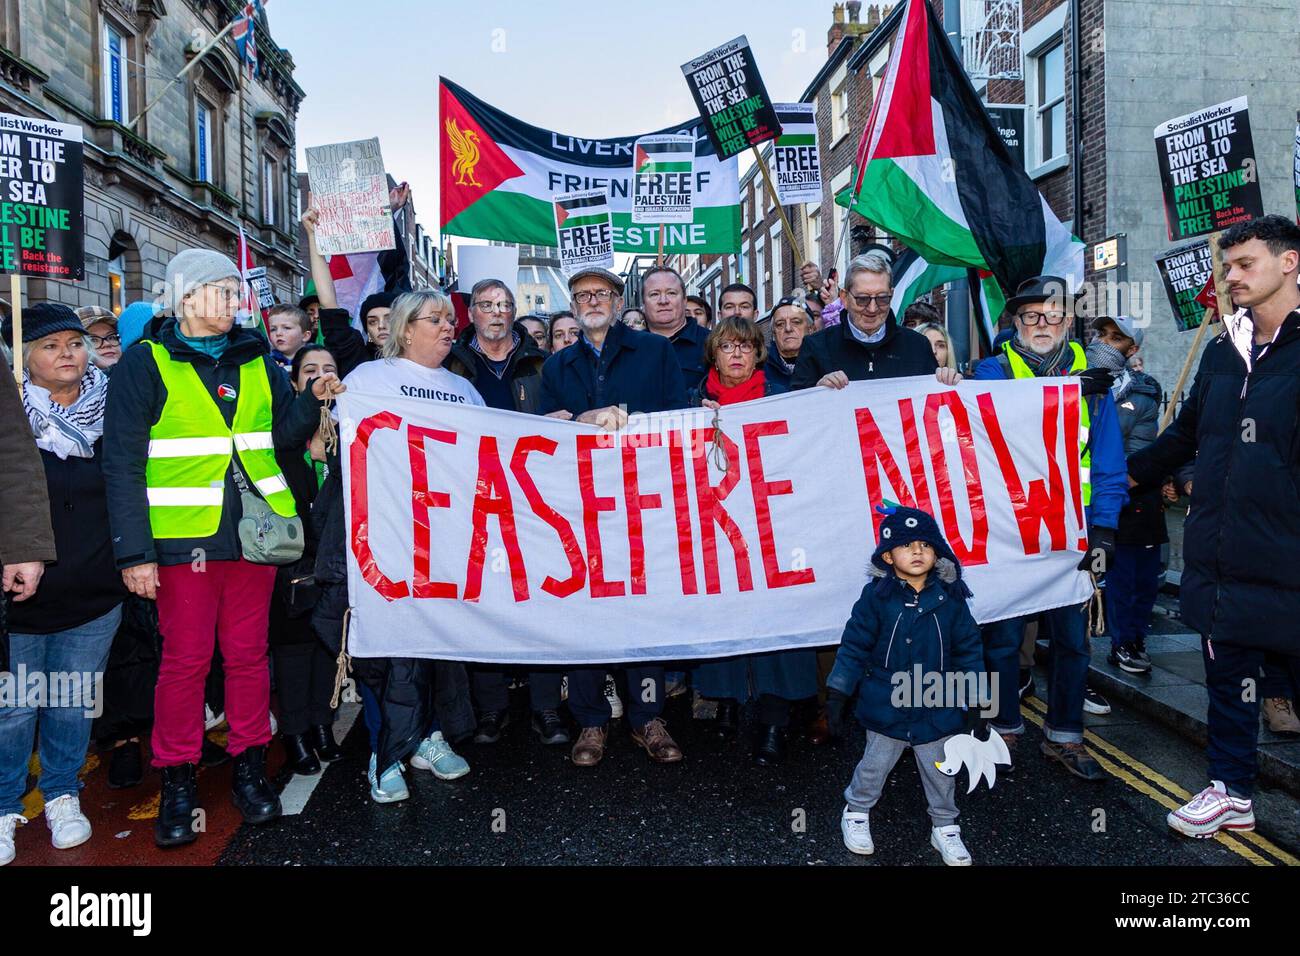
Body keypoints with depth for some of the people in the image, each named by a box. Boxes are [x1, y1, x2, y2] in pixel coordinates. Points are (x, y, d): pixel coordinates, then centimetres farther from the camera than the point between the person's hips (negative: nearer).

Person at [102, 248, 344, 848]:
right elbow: (123, 463, -6)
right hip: (184, 536, -3)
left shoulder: (254, 360, 12)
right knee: (185, 658, 3)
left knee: (248, 653, 10)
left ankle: (249, 767, 24)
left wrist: (313, 401, -7)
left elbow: (282, 434, 12)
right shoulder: (147, 363, -2)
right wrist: (134, 551, -11)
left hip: (253, 532, 4)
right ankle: (176, 781, 19)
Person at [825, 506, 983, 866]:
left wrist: (973, 698, 2)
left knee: (940, 772, 17)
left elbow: (969, 648, 2)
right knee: (874, 767, 16)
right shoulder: (876, 596, -13)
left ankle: (944, 826, 39)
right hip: (886, 708, -1)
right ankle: (856, 813, 40)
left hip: (938, 709, 2)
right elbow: (854, 646, -9)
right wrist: (837, 694, -9)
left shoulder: (950, 598, -7)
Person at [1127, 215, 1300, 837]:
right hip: (1218, 558, 6)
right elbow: (1186, 433, 22)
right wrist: (1123, 476, 25)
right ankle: (1232, 790, 29)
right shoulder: (1224, 349, 11)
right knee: (1228, 675, 15)